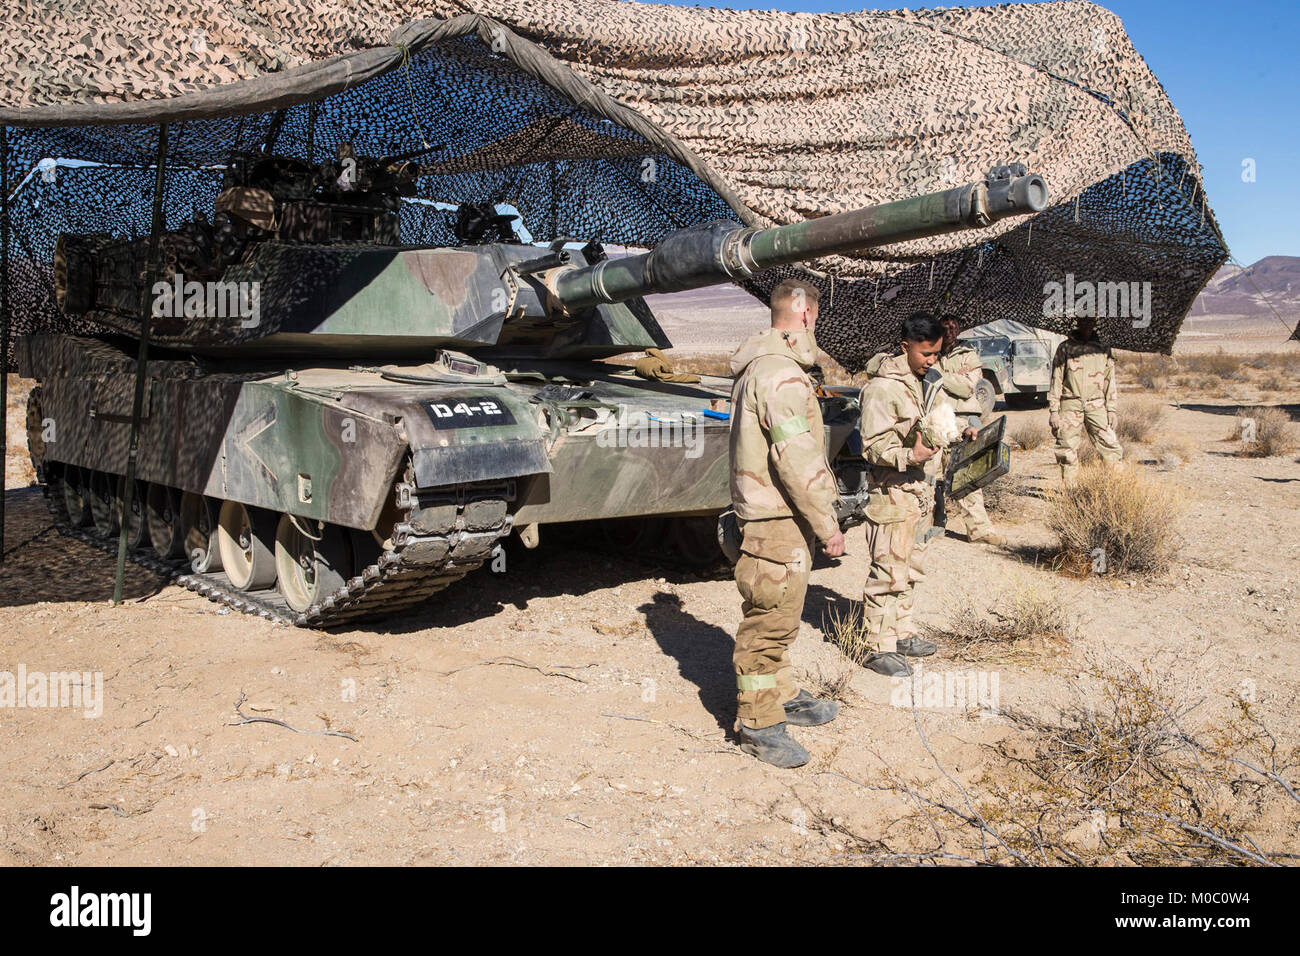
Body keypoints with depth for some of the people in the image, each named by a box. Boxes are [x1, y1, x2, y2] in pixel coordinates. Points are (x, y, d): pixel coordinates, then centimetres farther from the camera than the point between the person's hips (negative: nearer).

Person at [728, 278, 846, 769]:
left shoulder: (757, 368, 15)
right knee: (768, 622, -2)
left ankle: (784, 697, 35)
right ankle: (758, 725, 7)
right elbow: (798, 458, -25)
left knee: (778, 618, 21)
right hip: (778, 523, -11)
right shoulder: (781, 374, -20)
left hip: (771, 514, 11)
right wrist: (828, 524, -19)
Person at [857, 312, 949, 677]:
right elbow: (874, 447, -20)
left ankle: (902, 632, 29)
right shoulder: (882, 388, -16)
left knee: (912, 567, 17)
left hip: (923, 492, 9)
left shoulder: (931, 381, 12)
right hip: (893, 493, -9)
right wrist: (909, 457, -33)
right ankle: (879, 647, 0)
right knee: (889, 572, -7)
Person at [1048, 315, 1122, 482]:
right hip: (1070, 405, -2)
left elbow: (1109, 380, 15)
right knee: (1068, 451, 1)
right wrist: (1053, 410, -2)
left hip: (1096, 406, 2)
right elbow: (1056, 380, 3)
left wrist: (1111, 409, 8)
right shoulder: (1065, 348, 5)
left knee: (1110, 446, -6)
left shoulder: (1103, 349, 12)